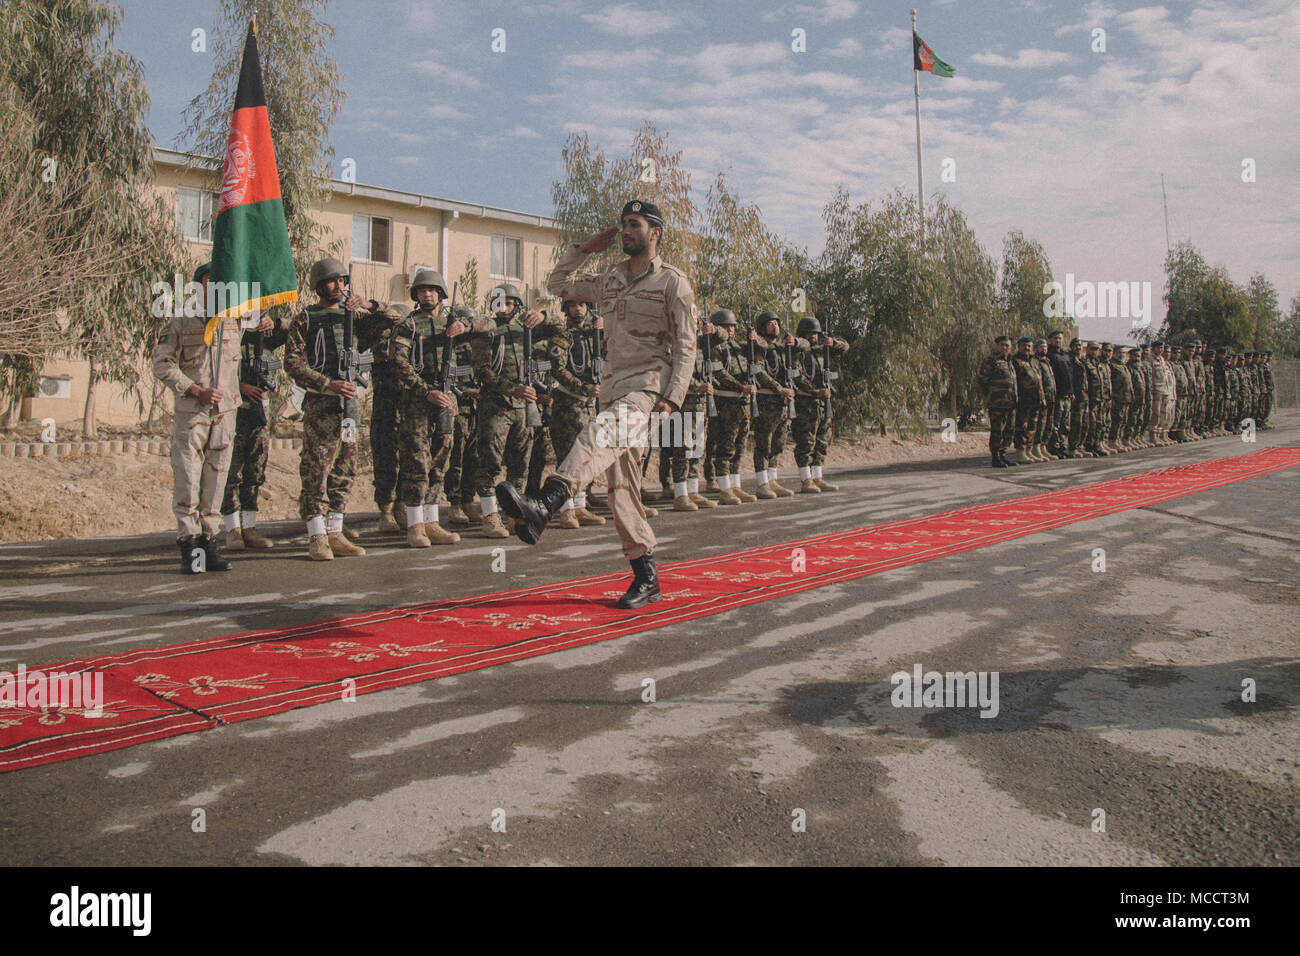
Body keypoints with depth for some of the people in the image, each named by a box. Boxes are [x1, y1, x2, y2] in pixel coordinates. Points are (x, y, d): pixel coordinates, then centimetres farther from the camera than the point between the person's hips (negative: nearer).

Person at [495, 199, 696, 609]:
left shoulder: (672, 281, 2)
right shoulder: (610, 282, 20)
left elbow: (685, 346, -4)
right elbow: (558, 283, 31)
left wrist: (672, 396, -16)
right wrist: (586, 248, 20)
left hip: (650, 384, -7)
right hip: (614, 387, 7)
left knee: (600, 433, -36)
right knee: (620, 485, 1)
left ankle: (542, 506, -56)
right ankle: (647, 577, 6)